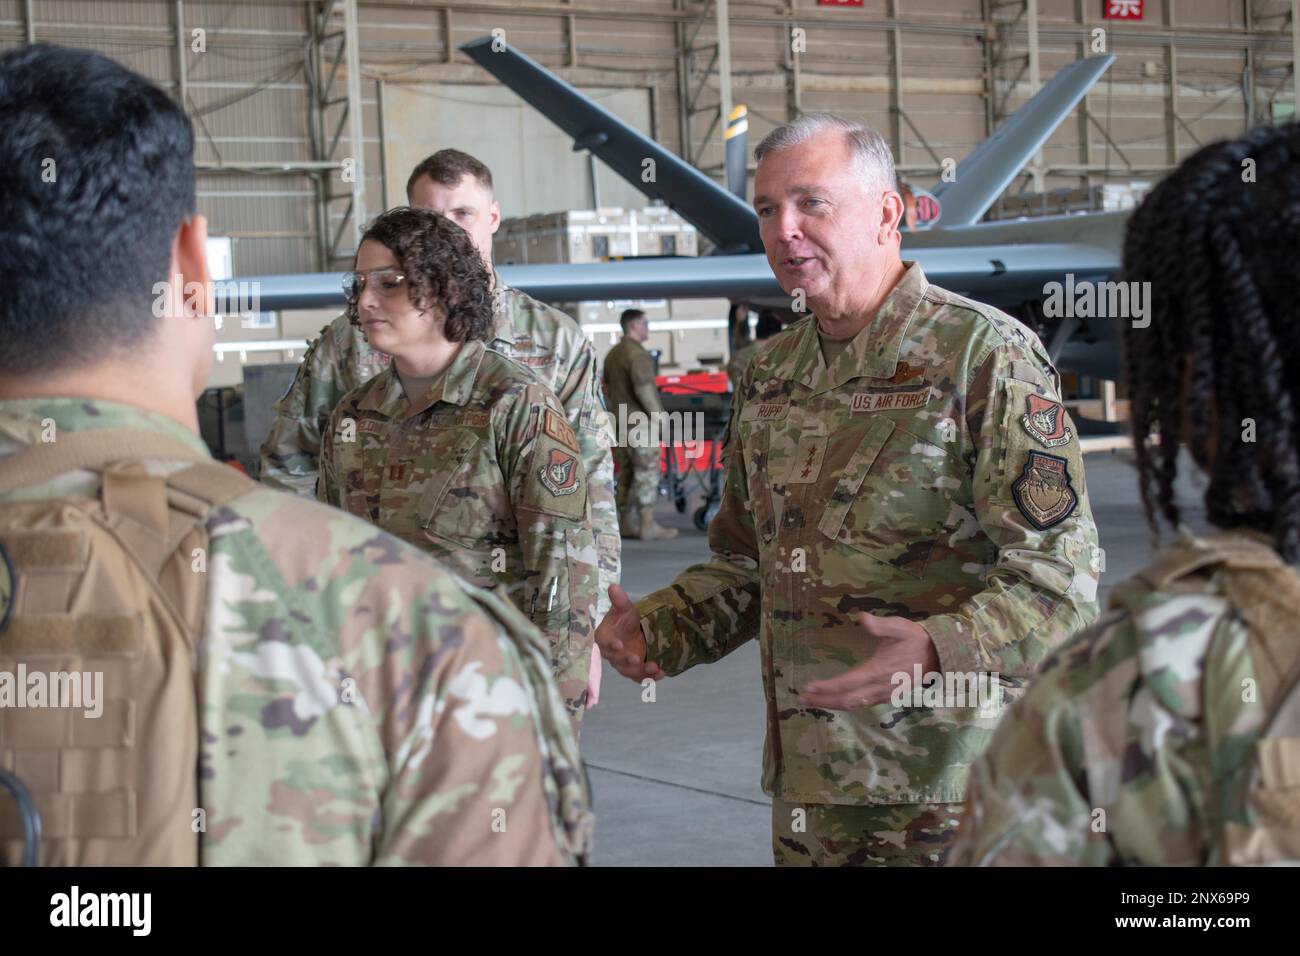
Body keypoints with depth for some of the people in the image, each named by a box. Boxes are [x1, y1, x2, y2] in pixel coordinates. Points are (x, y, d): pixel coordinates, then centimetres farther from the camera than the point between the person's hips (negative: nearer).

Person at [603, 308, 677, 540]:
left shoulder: (613, 354, 16)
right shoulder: (637, 353, -14)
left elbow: (609, 388, 20)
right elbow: (643, 386, -22)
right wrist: (657, 412, -14)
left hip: (619, 419, 9)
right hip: (640, 420, -9)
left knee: (627, 472, 12)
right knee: (647, 471, -7)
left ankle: (626, 523, 15)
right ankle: (647, 525, -9)